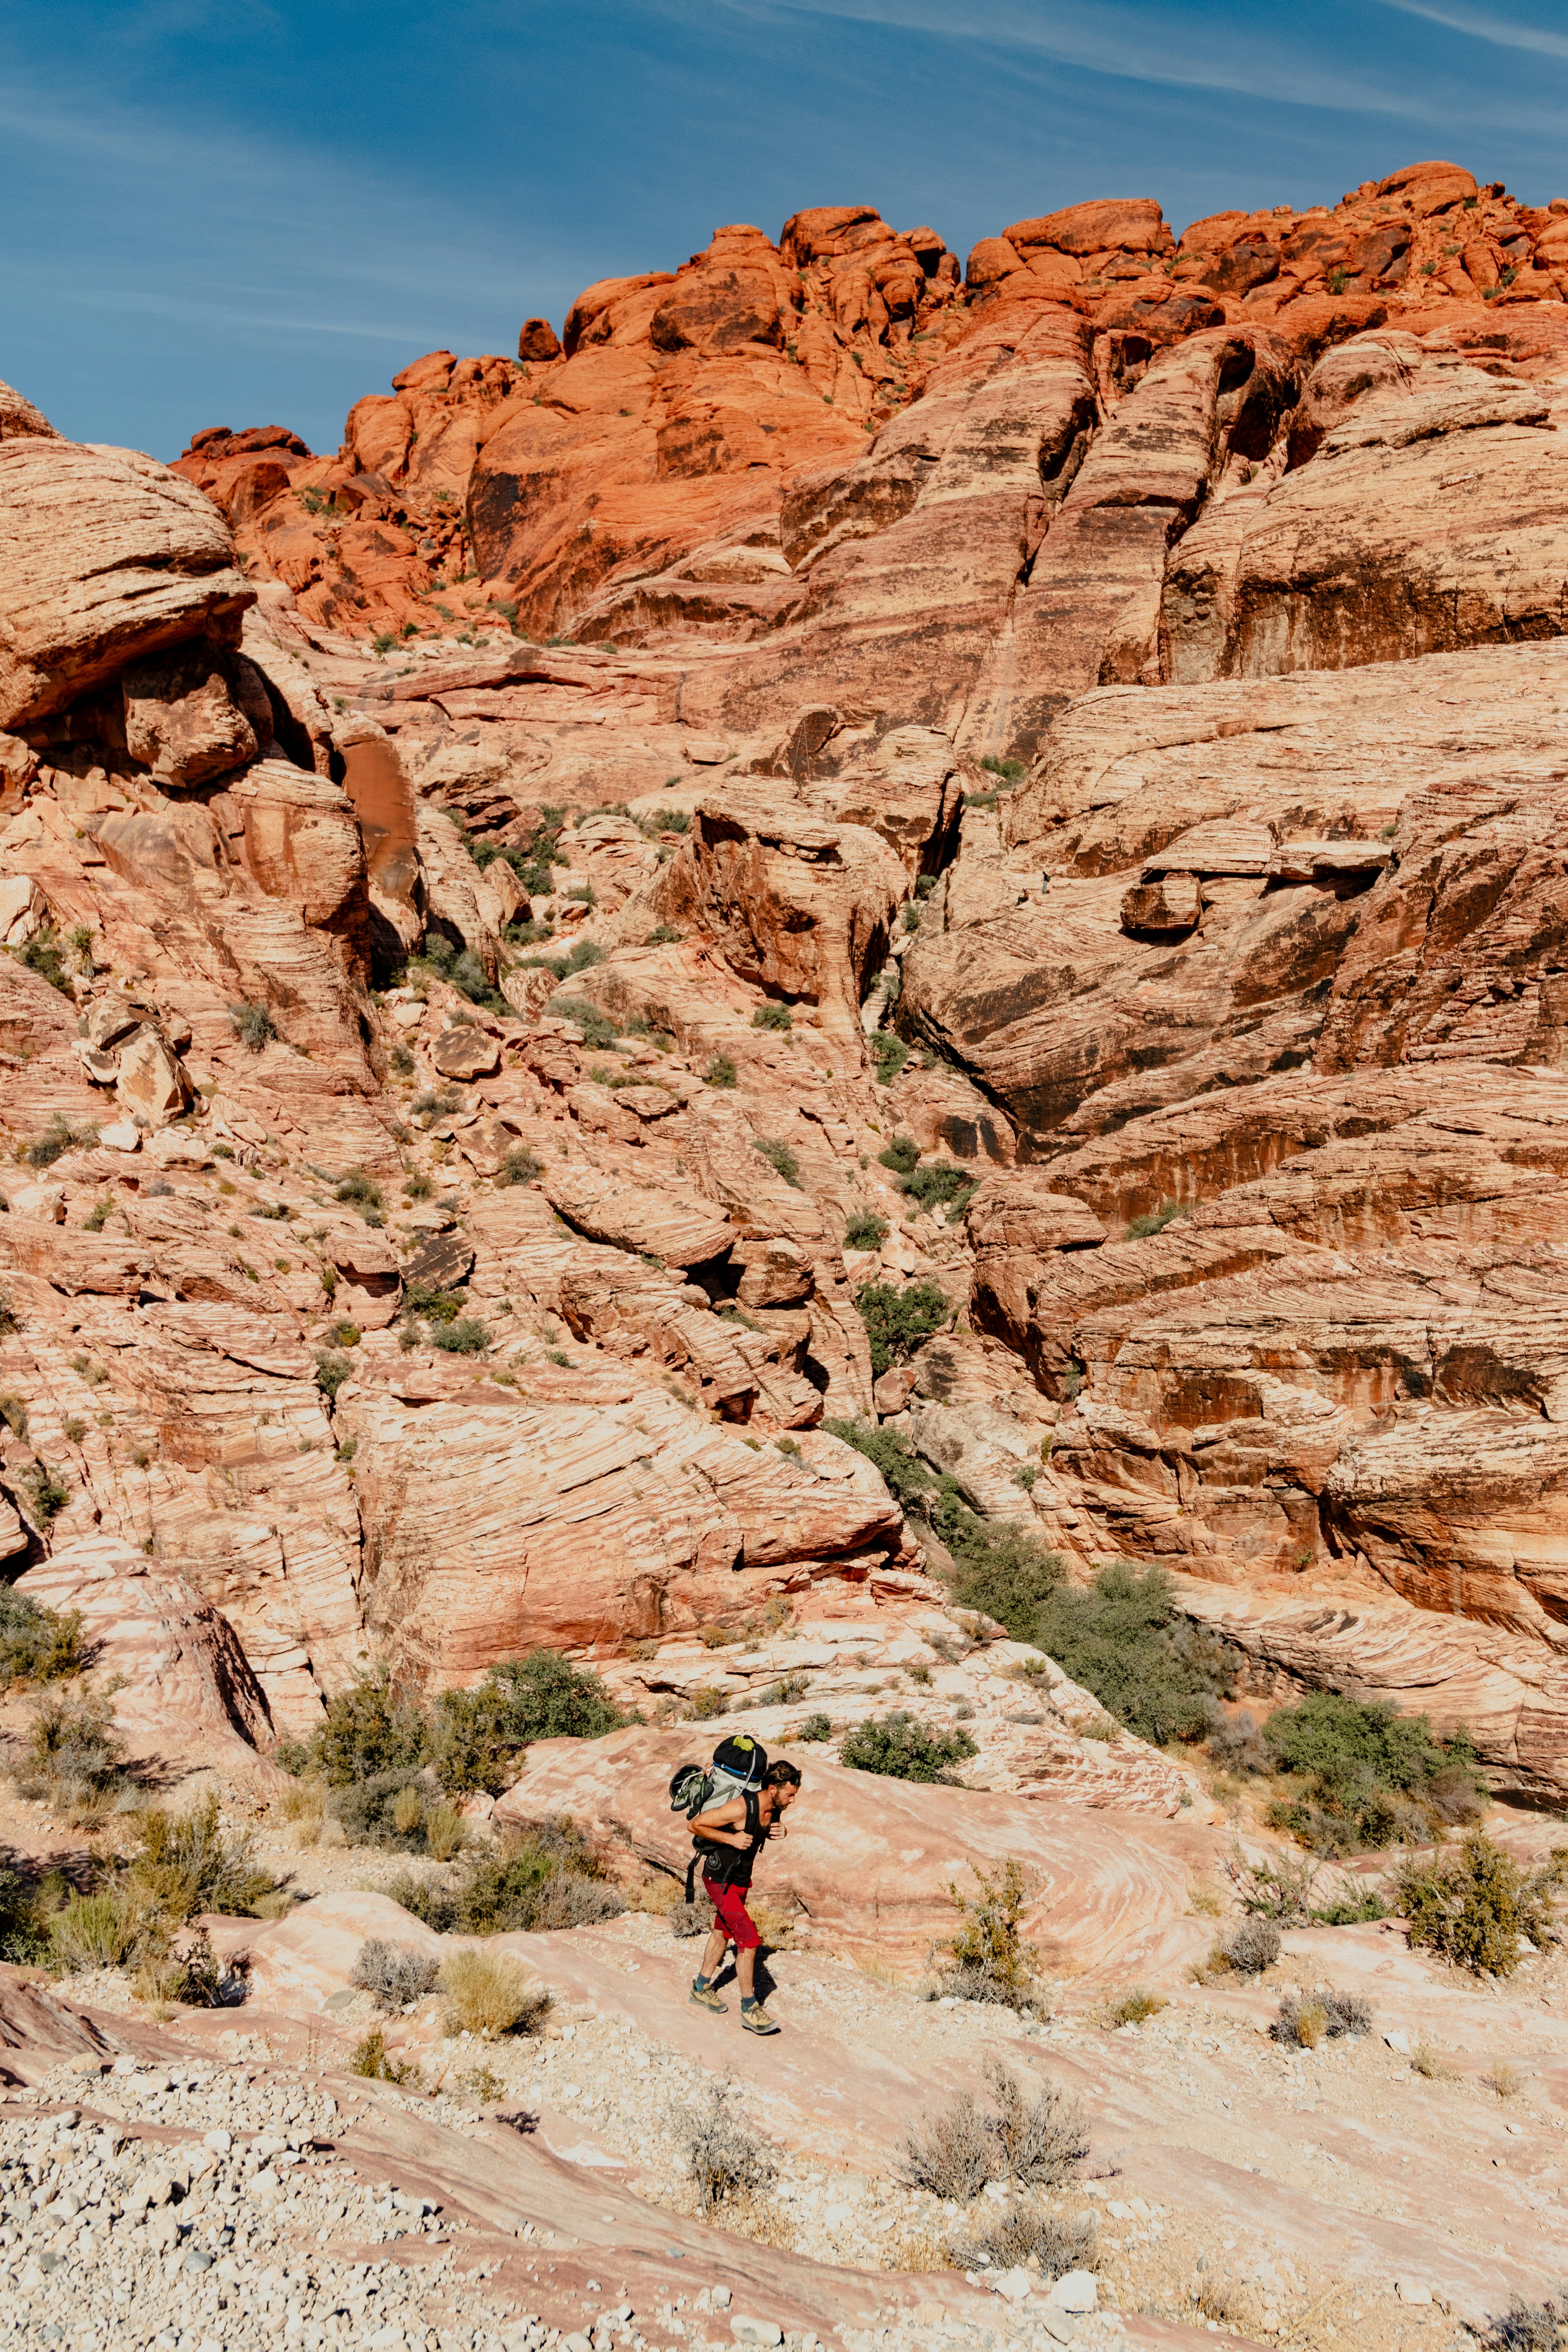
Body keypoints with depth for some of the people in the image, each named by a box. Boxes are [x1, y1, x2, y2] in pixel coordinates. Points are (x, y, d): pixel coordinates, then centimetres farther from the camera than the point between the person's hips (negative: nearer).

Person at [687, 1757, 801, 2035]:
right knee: (748, 1939, -11)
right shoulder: (741, 1808, -32)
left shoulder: (775, 1809, -9)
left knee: (723, 1933, 22)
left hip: (741, 1879, 8)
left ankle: (701, 1988, 41)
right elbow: (696, 1825, -25)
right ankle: (750, 2011, -1)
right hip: (720, 1880, -8)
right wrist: (731, 1838, -30)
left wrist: (780, 1832, -9)